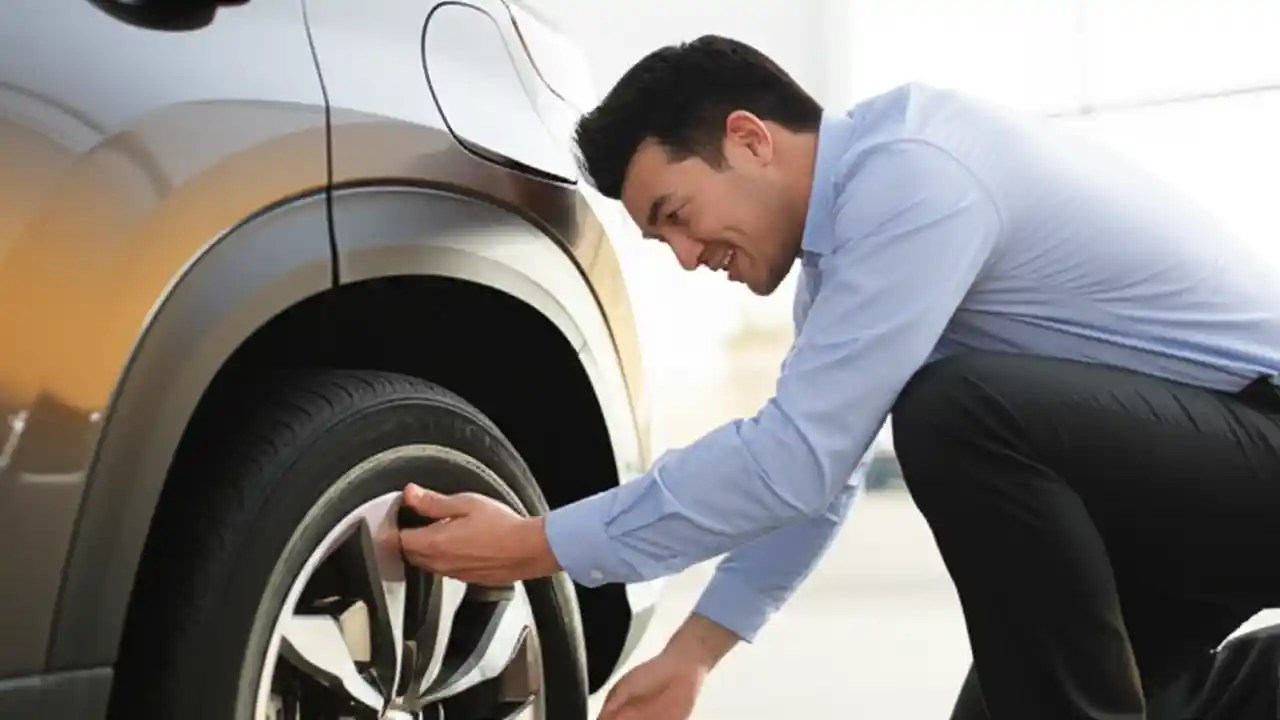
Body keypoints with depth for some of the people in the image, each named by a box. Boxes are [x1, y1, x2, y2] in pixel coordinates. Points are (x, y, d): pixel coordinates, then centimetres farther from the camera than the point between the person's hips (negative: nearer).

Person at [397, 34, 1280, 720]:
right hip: (1191, 464, 10)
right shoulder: (850, 221, 6)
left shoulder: (910, 173, -25)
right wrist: (696, 648, 13)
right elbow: (815, 462, 16)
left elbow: (797, 454, -30)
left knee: (961, 412, -32)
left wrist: (540, 546, -23)